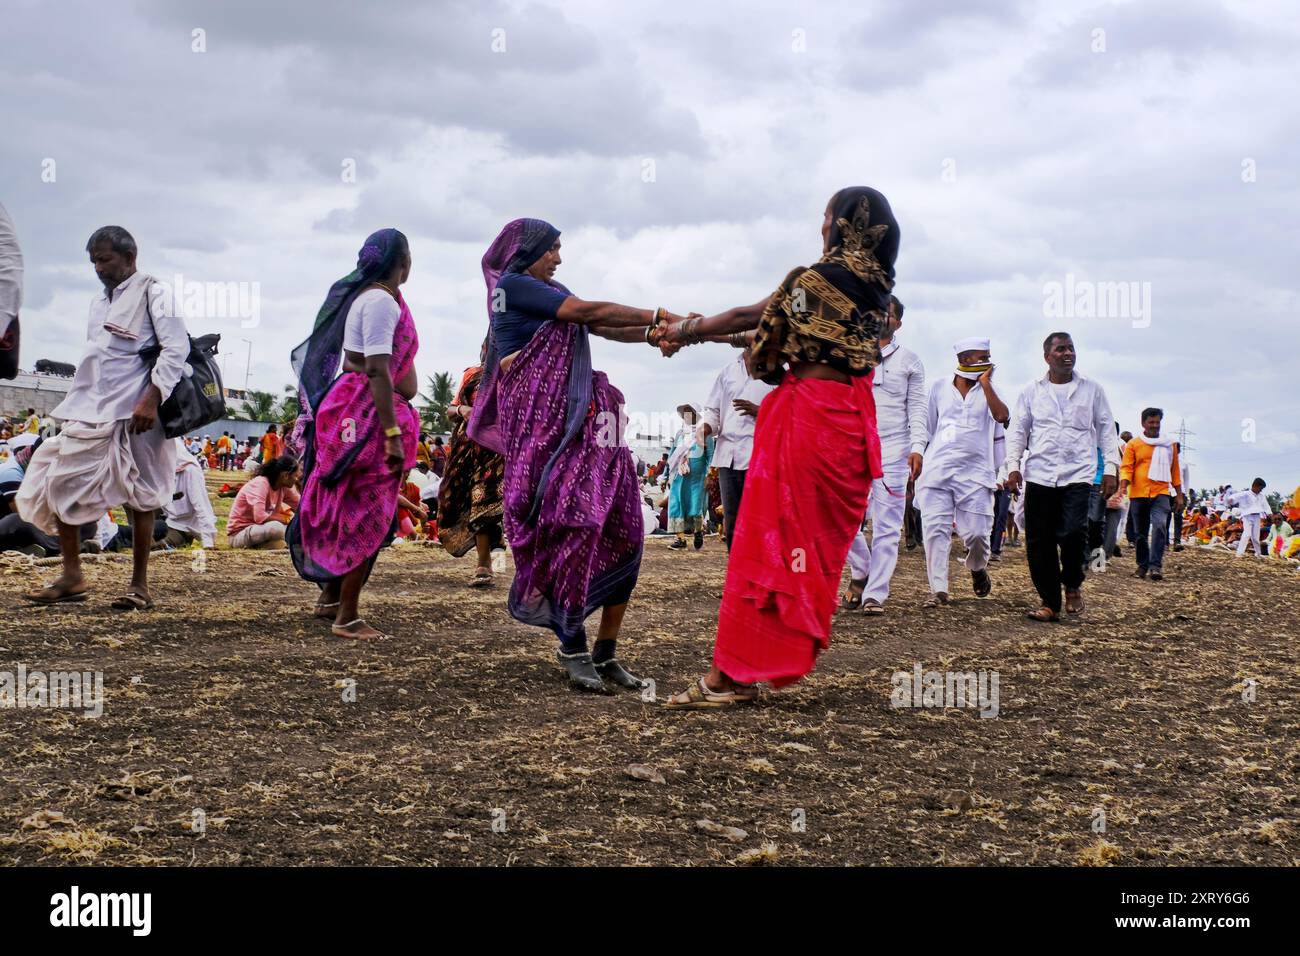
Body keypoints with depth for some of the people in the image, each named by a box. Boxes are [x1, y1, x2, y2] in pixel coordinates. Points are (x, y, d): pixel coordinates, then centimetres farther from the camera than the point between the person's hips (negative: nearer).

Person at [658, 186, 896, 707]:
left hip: (807, 414, -8)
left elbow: (746, 317, -1)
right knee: (820, 539, 13)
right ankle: (798, 646, 20)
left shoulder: (817, 280, -10)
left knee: (769, 539, -6)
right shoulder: (875, 287, 12)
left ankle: (731, 674, -5)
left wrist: (686, 331, 13)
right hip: (851, 421, 8)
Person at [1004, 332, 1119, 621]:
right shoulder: (1031, 392, 11)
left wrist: (1111, 468, 3)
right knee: (1039, 541, -2)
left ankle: (1073, 585, 6)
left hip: (1078, 475, -1)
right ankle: (1050, 603, 8)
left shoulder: (1092, 390, 10)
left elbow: (1106, 431, 11)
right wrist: (1013, 466, 0)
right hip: (1039, 475, 2)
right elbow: (1018, 431, 11)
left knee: (1072, 531, -20)